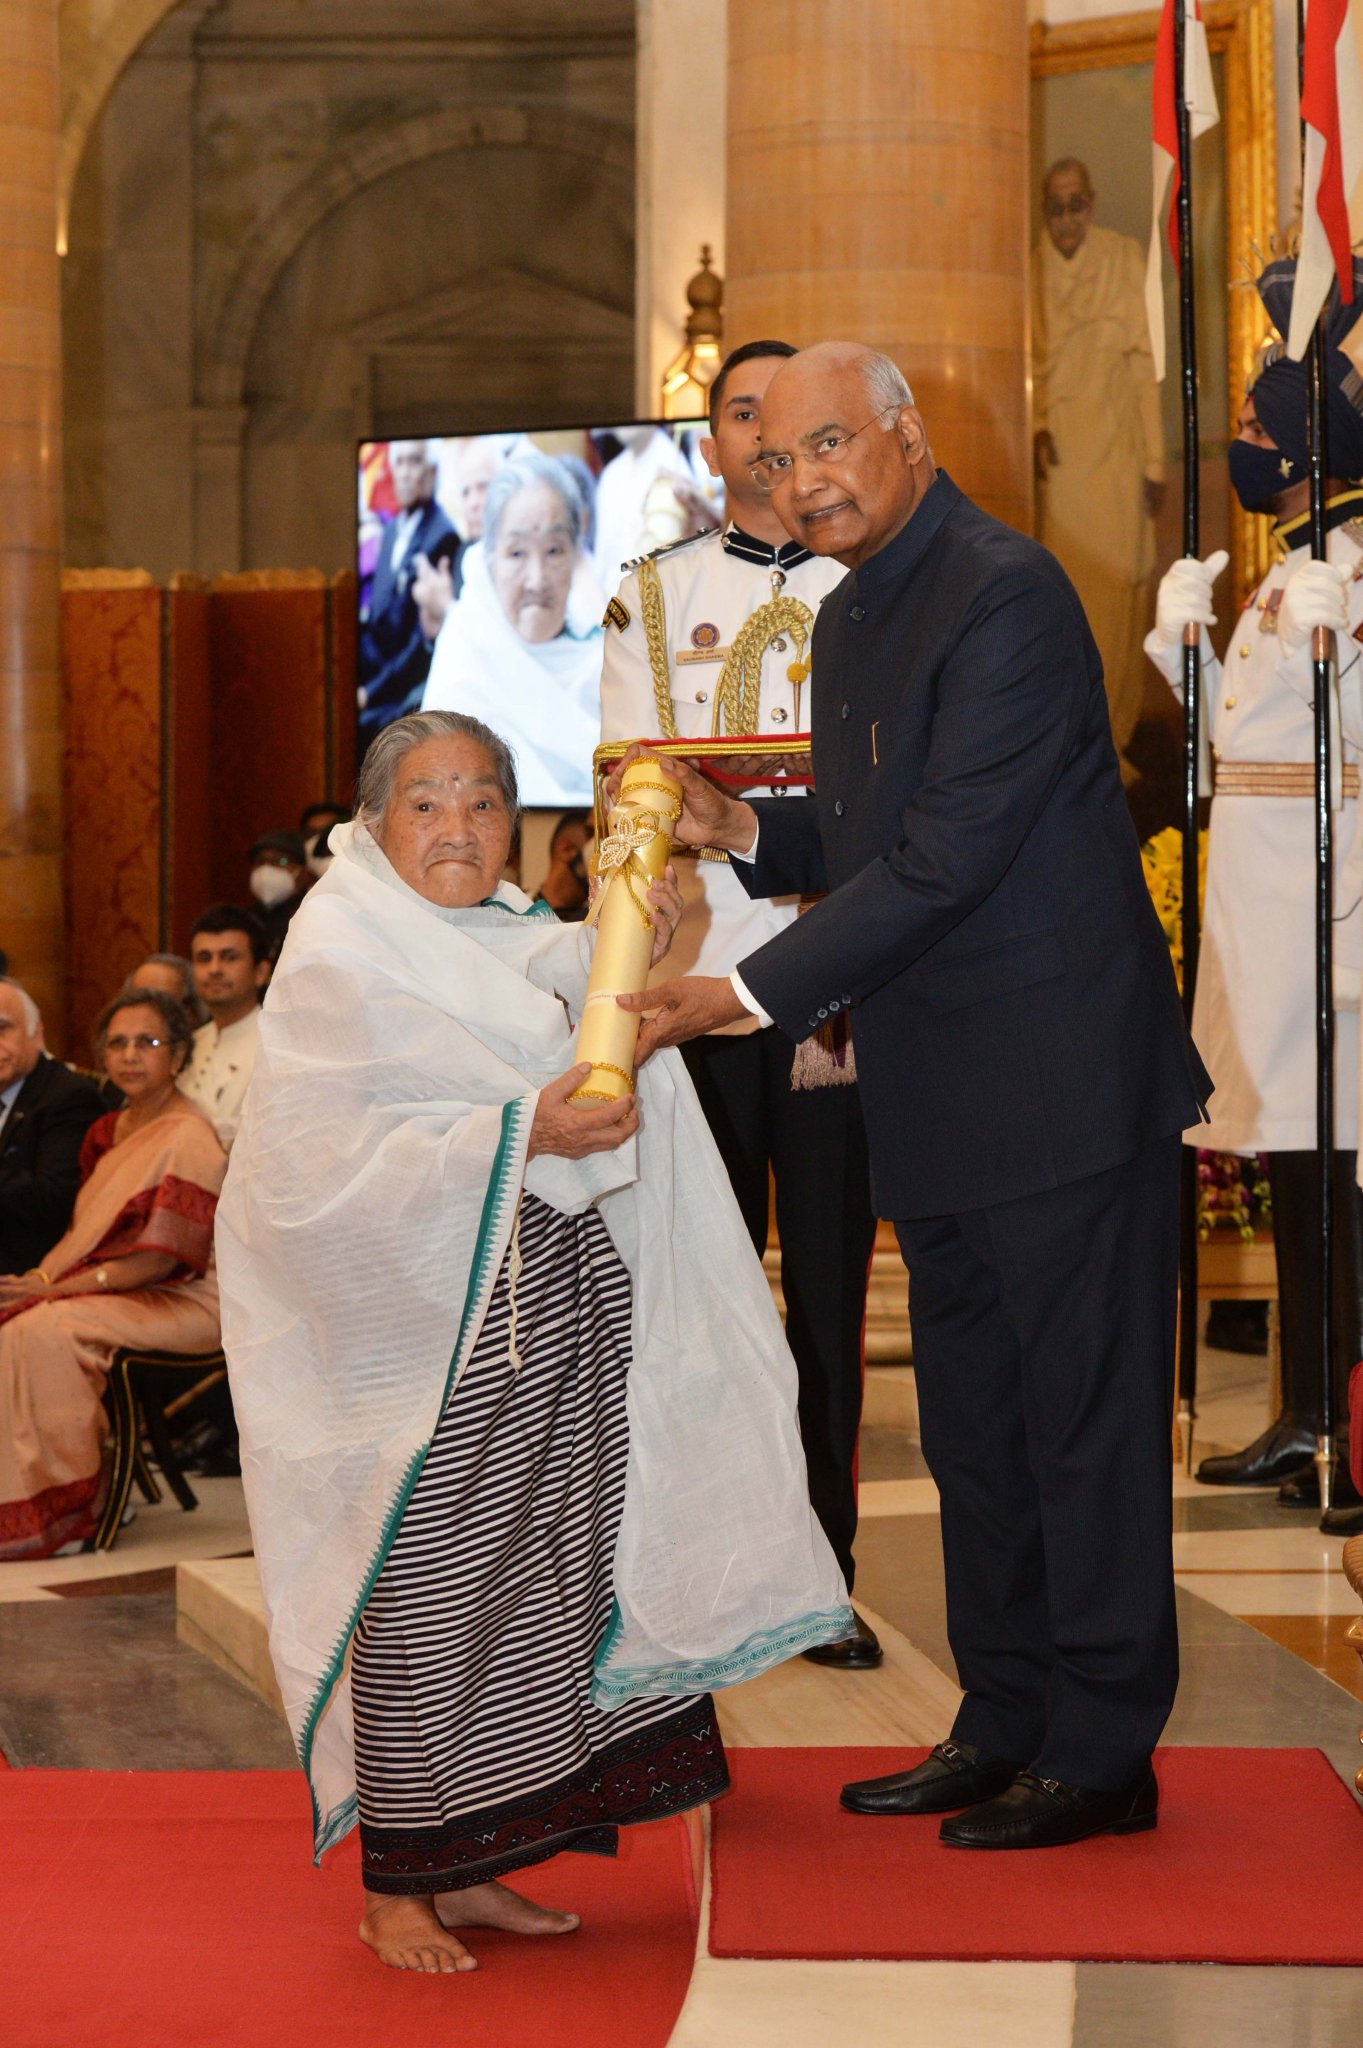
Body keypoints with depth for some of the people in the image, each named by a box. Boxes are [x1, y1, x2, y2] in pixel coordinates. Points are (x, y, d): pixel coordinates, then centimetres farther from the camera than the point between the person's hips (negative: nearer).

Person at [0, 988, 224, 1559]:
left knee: (49, 1329, -28)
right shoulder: (109, 1131, 15)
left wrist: (57, 1288, -20)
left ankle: (70, 1509, -18)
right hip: (113, 1292, 8)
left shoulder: (189, 1137, -12)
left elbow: (160, 1257, -18)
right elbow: (84, 1229, 16)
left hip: (180, 1301, -8)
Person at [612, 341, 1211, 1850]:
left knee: (1085, 1422, 0)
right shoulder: (850, 616, 14)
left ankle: (1100, 1753, 10)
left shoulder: (1006, 596, -16)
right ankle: (1004, 1728, 26)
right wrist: (746, 831, 3)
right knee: (973, 1429, 15)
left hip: (1060, 1086, -9)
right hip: (941, 1102, 10)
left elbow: (945, 860, -22)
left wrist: (748, 994, -21)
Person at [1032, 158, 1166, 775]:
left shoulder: (1127, 261, 2)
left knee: (1119, 589, -3)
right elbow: (1025, 366, 8)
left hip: (1115, 456, -1)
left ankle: (1110, 740, 5)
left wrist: (1154, 462, -2)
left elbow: (1144, 365, 1)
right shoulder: (1029, 272, 5)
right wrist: (1035, 428, -10)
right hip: (1056, 457, 1)